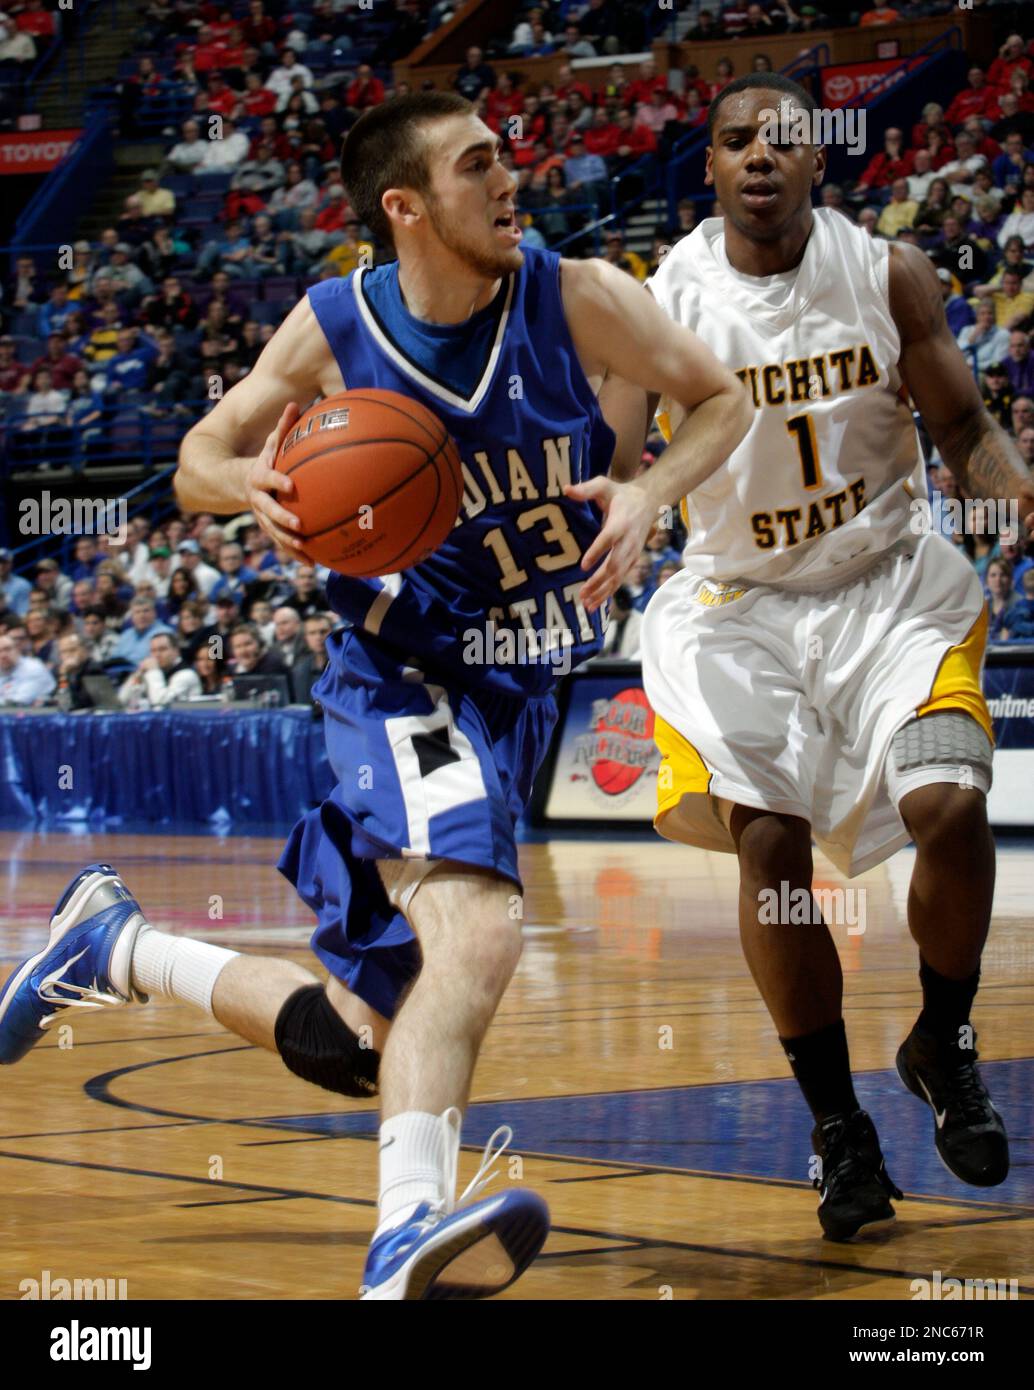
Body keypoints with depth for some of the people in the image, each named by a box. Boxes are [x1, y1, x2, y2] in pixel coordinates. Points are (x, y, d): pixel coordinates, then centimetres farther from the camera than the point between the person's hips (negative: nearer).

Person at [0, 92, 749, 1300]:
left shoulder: (576, 299, -9)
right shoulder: (334, 328, -9)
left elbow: (722, 400, 2)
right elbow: (199, 462, 4)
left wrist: (648, 493, -18)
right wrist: (254, 486, -21)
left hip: (519, 687, 4)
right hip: (405, 673, -4)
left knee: (358, 1044, 6)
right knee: (478, 929, -34)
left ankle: (112, 947, 27)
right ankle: (409, 1231, -42)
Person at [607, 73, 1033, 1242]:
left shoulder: (888, 276, -8)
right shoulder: (661, 302, -11)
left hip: (888, 585, 1)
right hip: (740, 601, 0)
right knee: (769, 843, -15)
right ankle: (837, 1128, 2)